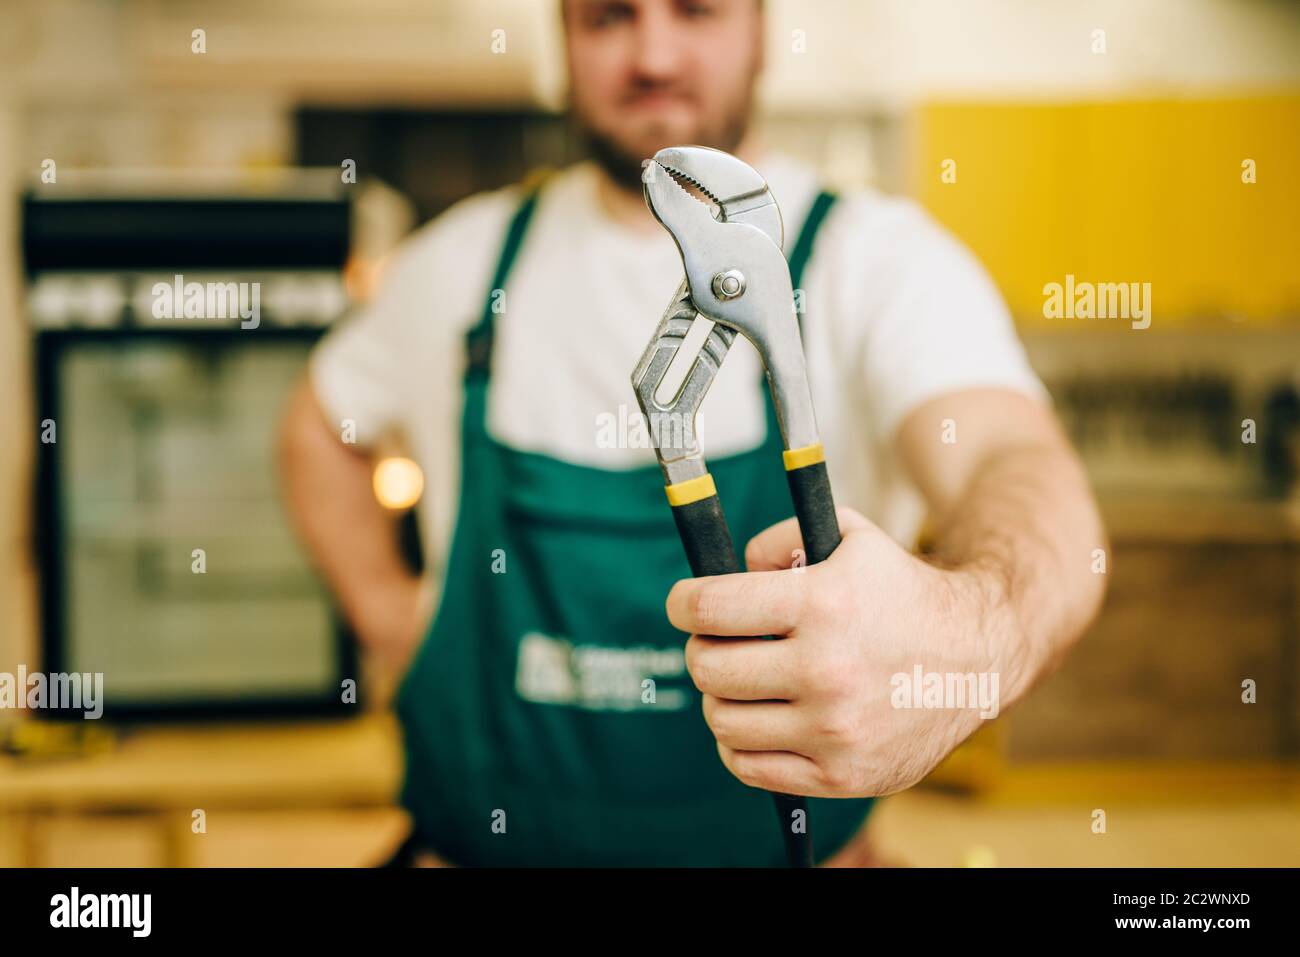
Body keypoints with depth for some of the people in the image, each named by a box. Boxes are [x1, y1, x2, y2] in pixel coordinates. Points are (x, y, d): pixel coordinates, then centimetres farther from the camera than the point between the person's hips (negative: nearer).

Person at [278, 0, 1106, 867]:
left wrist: (975, 637, -53)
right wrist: (385, 607, 4)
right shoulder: (461, 259, -1)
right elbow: (321, 426, 17)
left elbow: (1019, 465, -32)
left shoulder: (883, 257, -13)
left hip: (781, 842, -2)